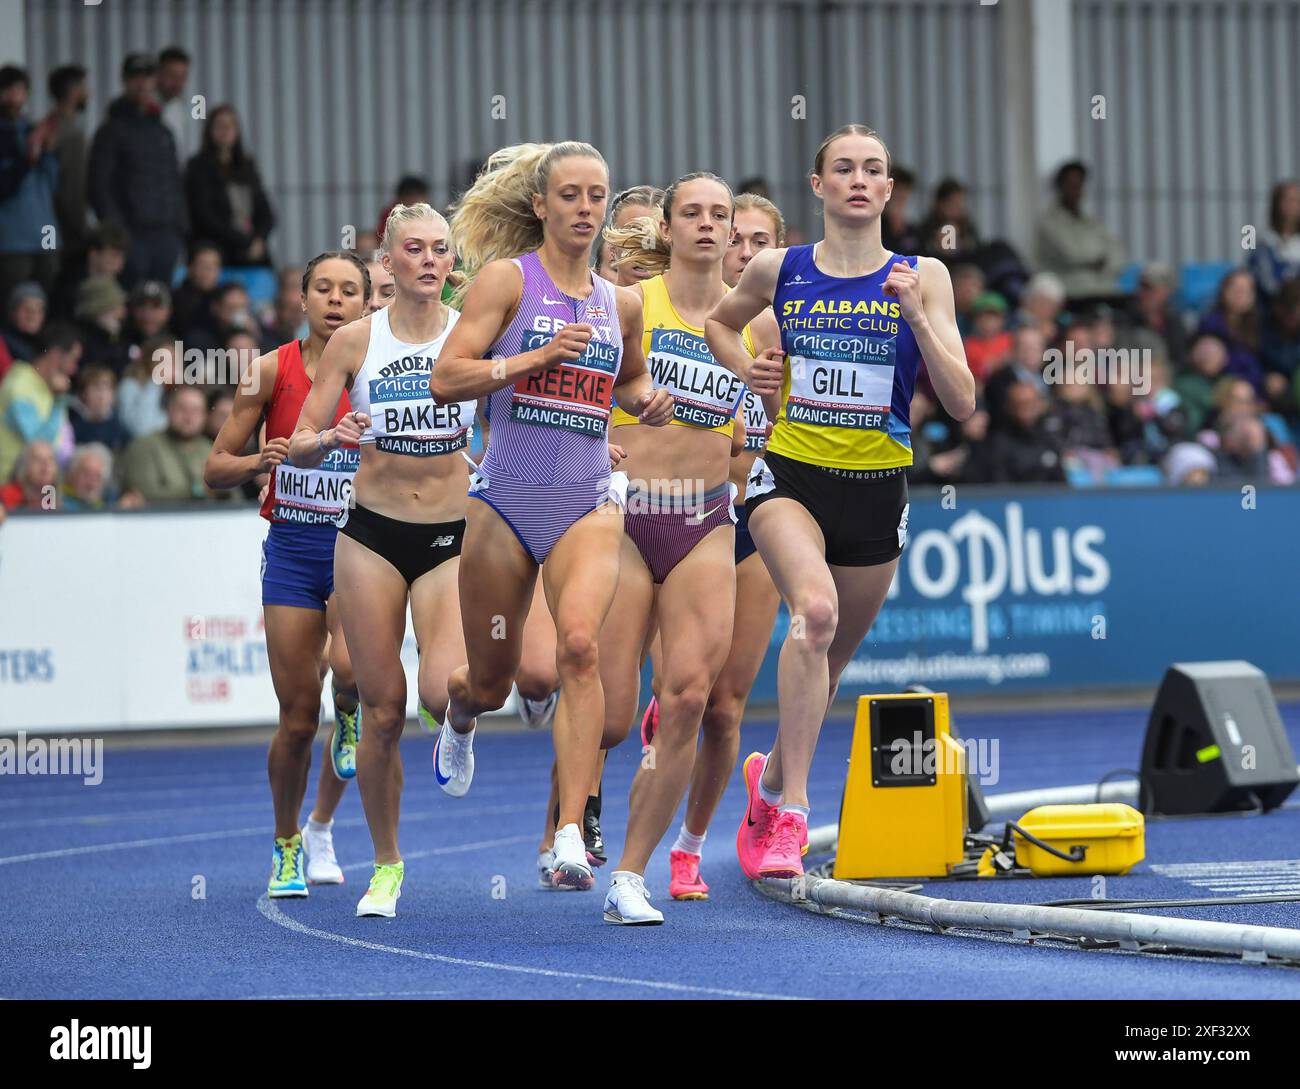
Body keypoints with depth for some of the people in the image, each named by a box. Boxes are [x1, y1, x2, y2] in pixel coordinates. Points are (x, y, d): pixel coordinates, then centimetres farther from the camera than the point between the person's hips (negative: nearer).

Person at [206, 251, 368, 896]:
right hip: (291, 547, 1)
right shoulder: (272, 371, -1)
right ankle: (286, 844, 25)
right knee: (298, 717, -1)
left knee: (350, 665, -28)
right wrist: (259, 461, -18)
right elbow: (215, 470, 2)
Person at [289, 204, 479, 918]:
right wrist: (331, 438, -22)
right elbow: (299, 445, -1)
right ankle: (387, 866, 17)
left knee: (443, 692, -21)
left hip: (451, 538, -1)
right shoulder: (354, 342, -1)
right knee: (382, 709, 0)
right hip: (372, 536, 1)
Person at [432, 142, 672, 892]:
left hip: (587, 501, 1)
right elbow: (447, 379, -10)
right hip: (507, 496, -1)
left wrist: (647, 400, 8)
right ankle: (461, 713, 51)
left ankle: (572, 833, -29)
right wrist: (537, 356, -19)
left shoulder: (620, 303, 11)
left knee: (580, 644, -25)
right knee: (492, 678, 10)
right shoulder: (506, 277, -2)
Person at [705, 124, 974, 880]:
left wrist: (916, 314, -18)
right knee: (815, 609, -30)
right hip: (791, 475, -2)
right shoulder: (779, 271, 1)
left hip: (877, 486, 2)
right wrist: (742, 366, 2)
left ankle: (772, 777, 45)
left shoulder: (922, 277, -1)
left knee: (828, 664, 14)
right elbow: (720, 322, 23)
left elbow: (962, 403, -7)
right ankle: (789, 815, -30)